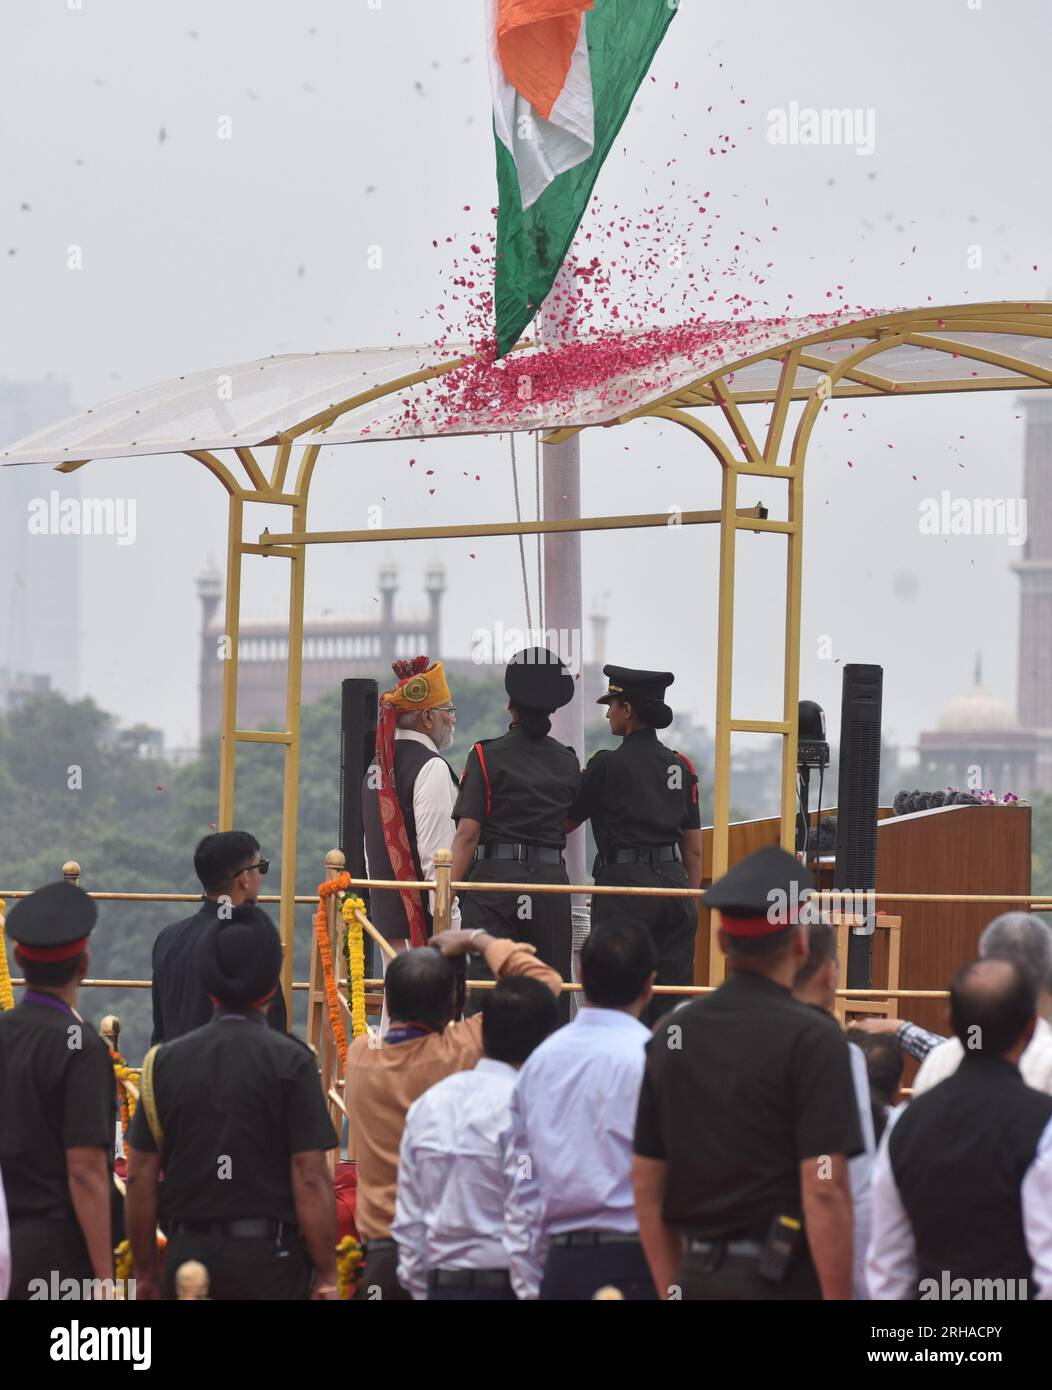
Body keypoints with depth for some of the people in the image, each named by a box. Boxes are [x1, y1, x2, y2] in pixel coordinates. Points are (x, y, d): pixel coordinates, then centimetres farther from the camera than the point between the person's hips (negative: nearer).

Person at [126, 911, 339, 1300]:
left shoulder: (164, 1062, 6)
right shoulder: (290, 1062, -5)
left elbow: (140, 1179, 6)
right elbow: (310, 1179, -10)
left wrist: (145, 1273, 13)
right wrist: (326, 1277, -5)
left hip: (187, 1253, 4)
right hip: (268, 1254, -4)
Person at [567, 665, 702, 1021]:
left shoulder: (607, 765, -6)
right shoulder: (680, 766, 12)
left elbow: (566, 822, 6)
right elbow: (694, 849, 13)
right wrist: (690, 902, 19)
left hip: (624, 884, -5)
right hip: (675, 884, 5)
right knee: (671, 1000, 5)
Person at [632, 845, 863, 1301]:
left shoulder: (671, 1036, 10)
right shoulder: (812, 1039, -9)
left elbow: (646, 1187, 13)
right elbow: (824, 1191, -16)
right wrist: (838, 1298, -12)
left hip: (698, 1279, 6)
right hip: (785, 1280, -6)